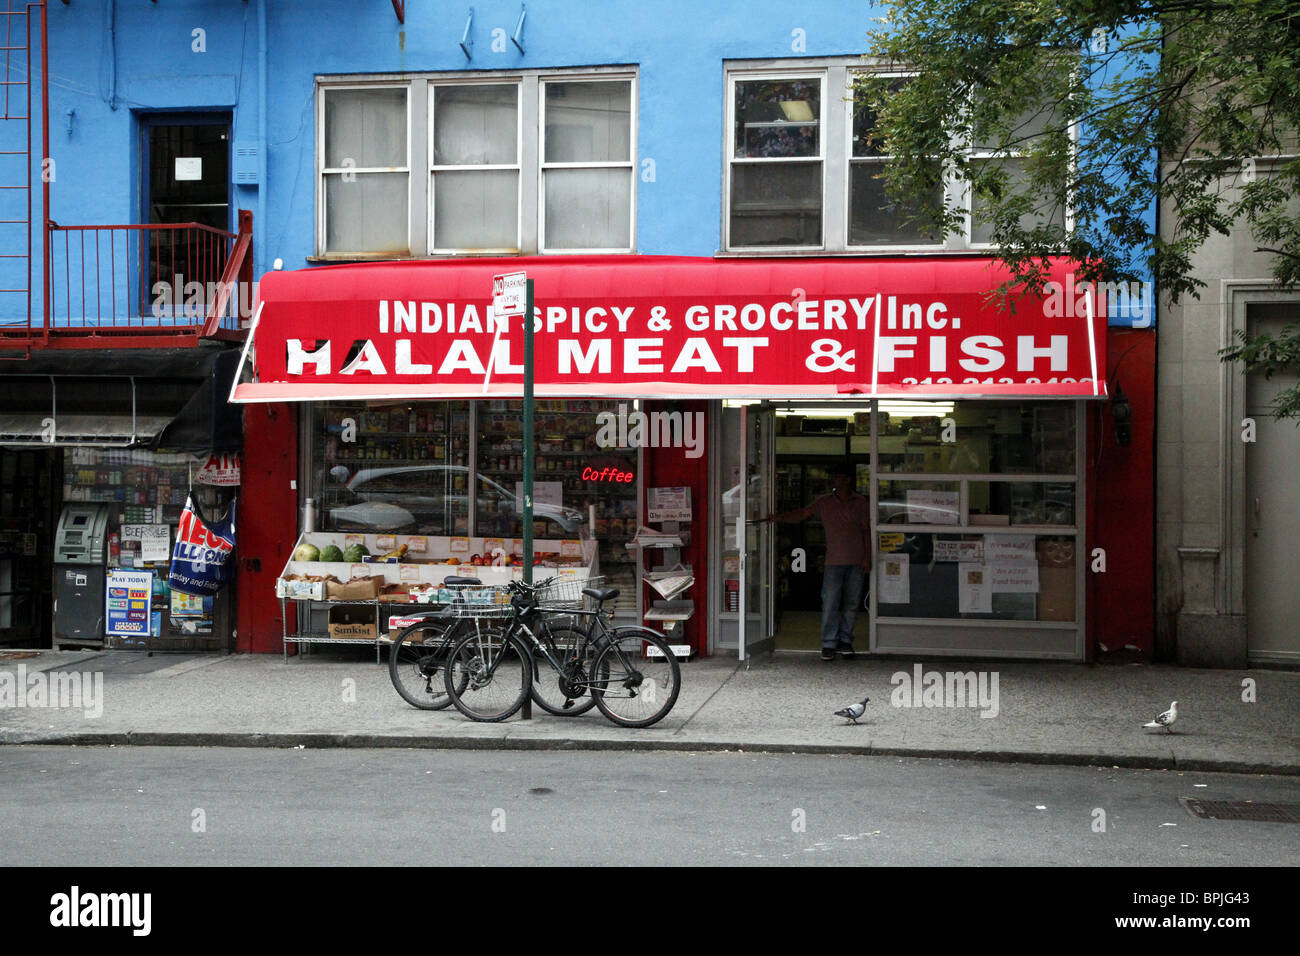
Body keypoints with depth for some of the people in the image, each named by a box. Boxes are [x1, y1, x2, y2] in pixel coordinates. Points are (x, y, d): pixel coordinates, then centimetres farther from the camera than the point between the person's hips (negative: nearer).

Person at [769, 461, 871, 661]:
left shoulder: (861, 503, 5)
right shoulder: (824, 502, 8)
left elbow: (866, 531, 5)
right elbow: (803, 513, 5)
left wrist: (867, 557, -1)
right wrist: (780, 518, -7)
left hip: (856, 562, 0)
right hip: (834, 562, 0)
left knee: (851, 604, 5)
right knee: (830, 603, -7)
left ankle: (845, 642, 15)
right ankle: (829, 644, -2)